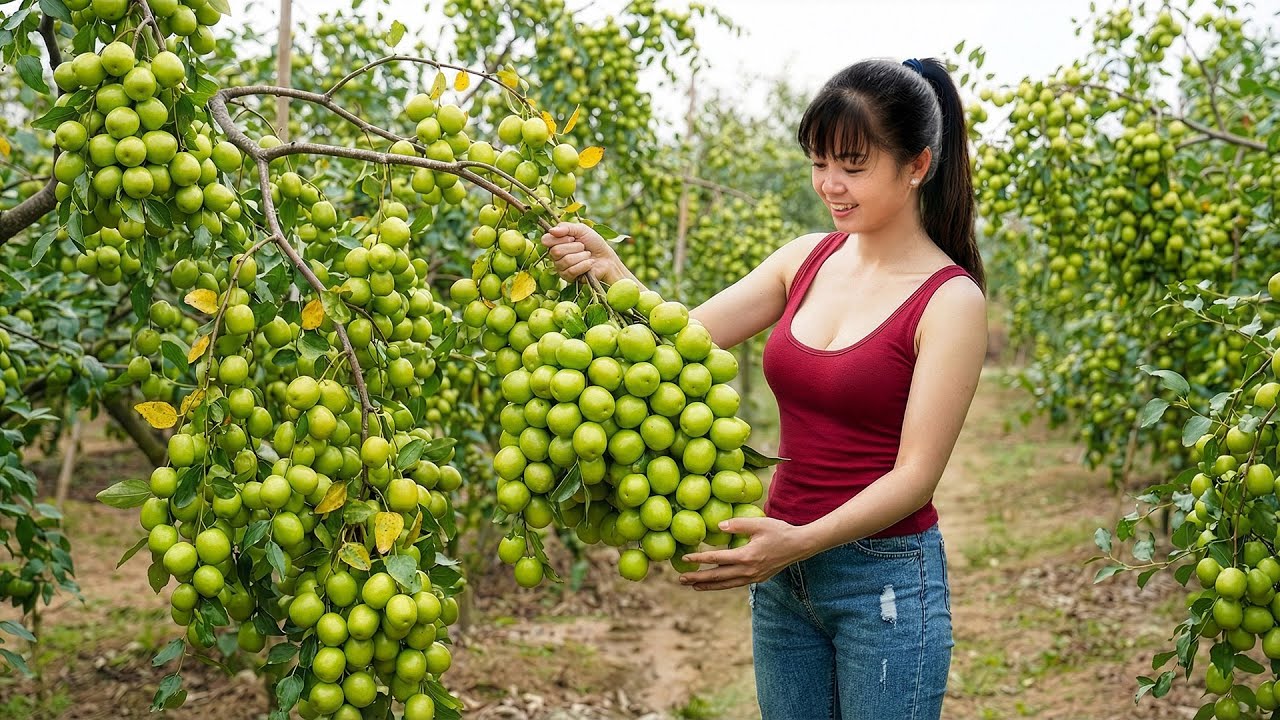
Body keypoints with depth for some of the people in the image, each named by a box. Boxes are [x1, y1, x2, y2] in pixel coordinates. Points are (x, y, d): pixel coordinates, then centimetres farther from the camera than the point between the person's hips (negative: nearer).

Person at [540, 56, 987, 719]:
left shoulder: (951, 299, -13)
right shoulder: (808, 259, 3)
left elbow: (916, 475, -16)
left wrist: (800, 542, -27)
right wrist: (610, 274, -18)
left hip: (885, 584, -5)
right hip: (783, 575, 5)